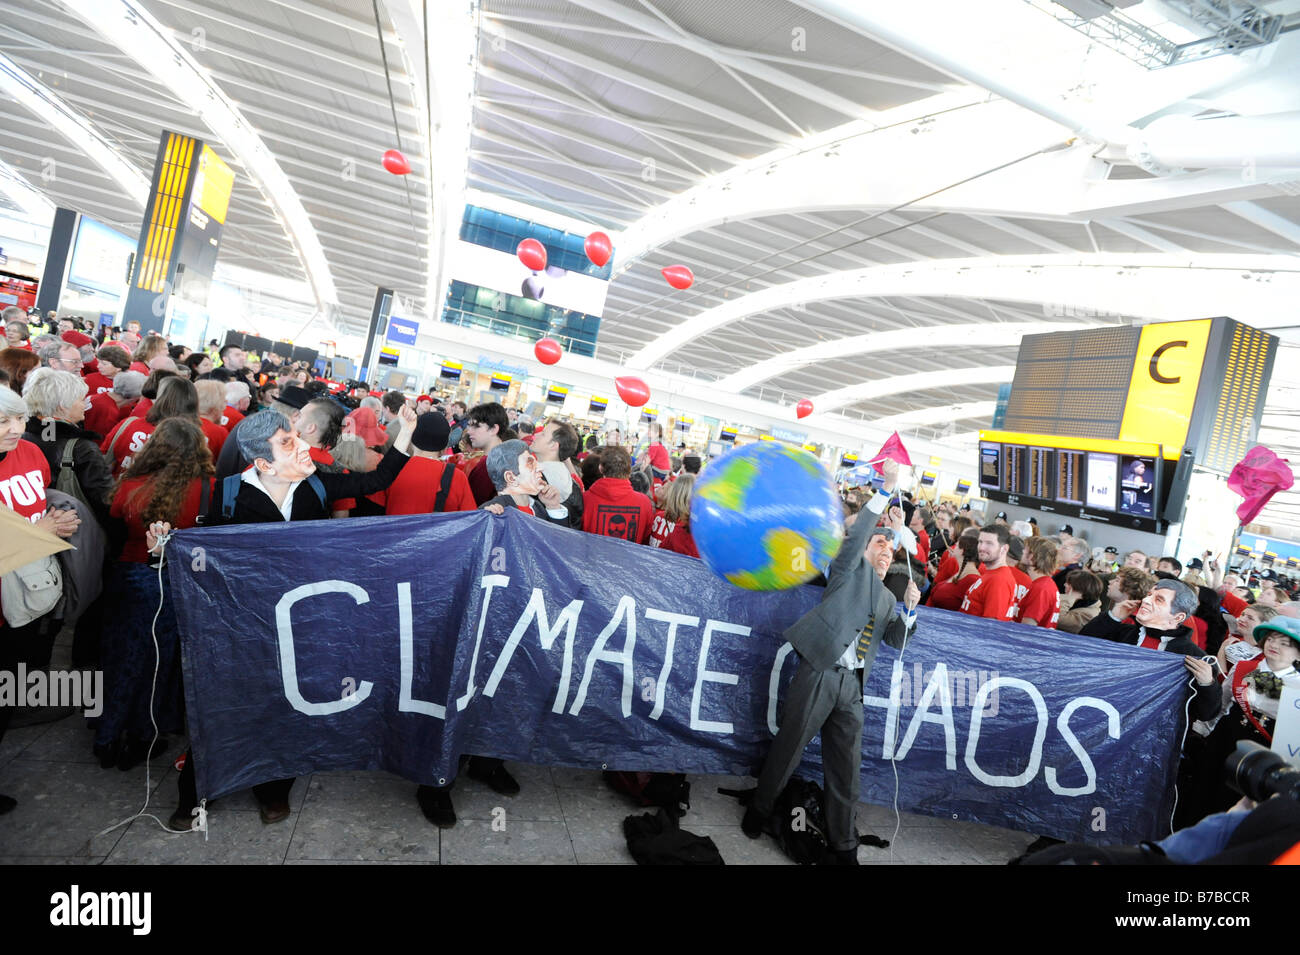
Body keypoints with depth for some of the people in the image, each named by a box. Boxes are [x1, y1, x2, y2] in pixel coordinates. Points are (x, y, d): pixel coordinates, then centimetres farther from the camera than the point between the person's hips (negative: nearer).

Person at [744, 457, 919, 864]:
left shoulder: (887, 597, 23)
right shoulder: (851, 568, 6)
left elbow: (897, 641, 17)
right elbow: (858, 531, -11)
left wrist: (909, 608, 1)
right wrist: (886, 488, -16)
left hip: (852, 683, 6)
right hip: (820, 673, -6)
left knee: (846, 767, 10)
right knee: (787, 748, 4)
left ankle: (843, 844, 24)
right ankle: (759, 809, 26)